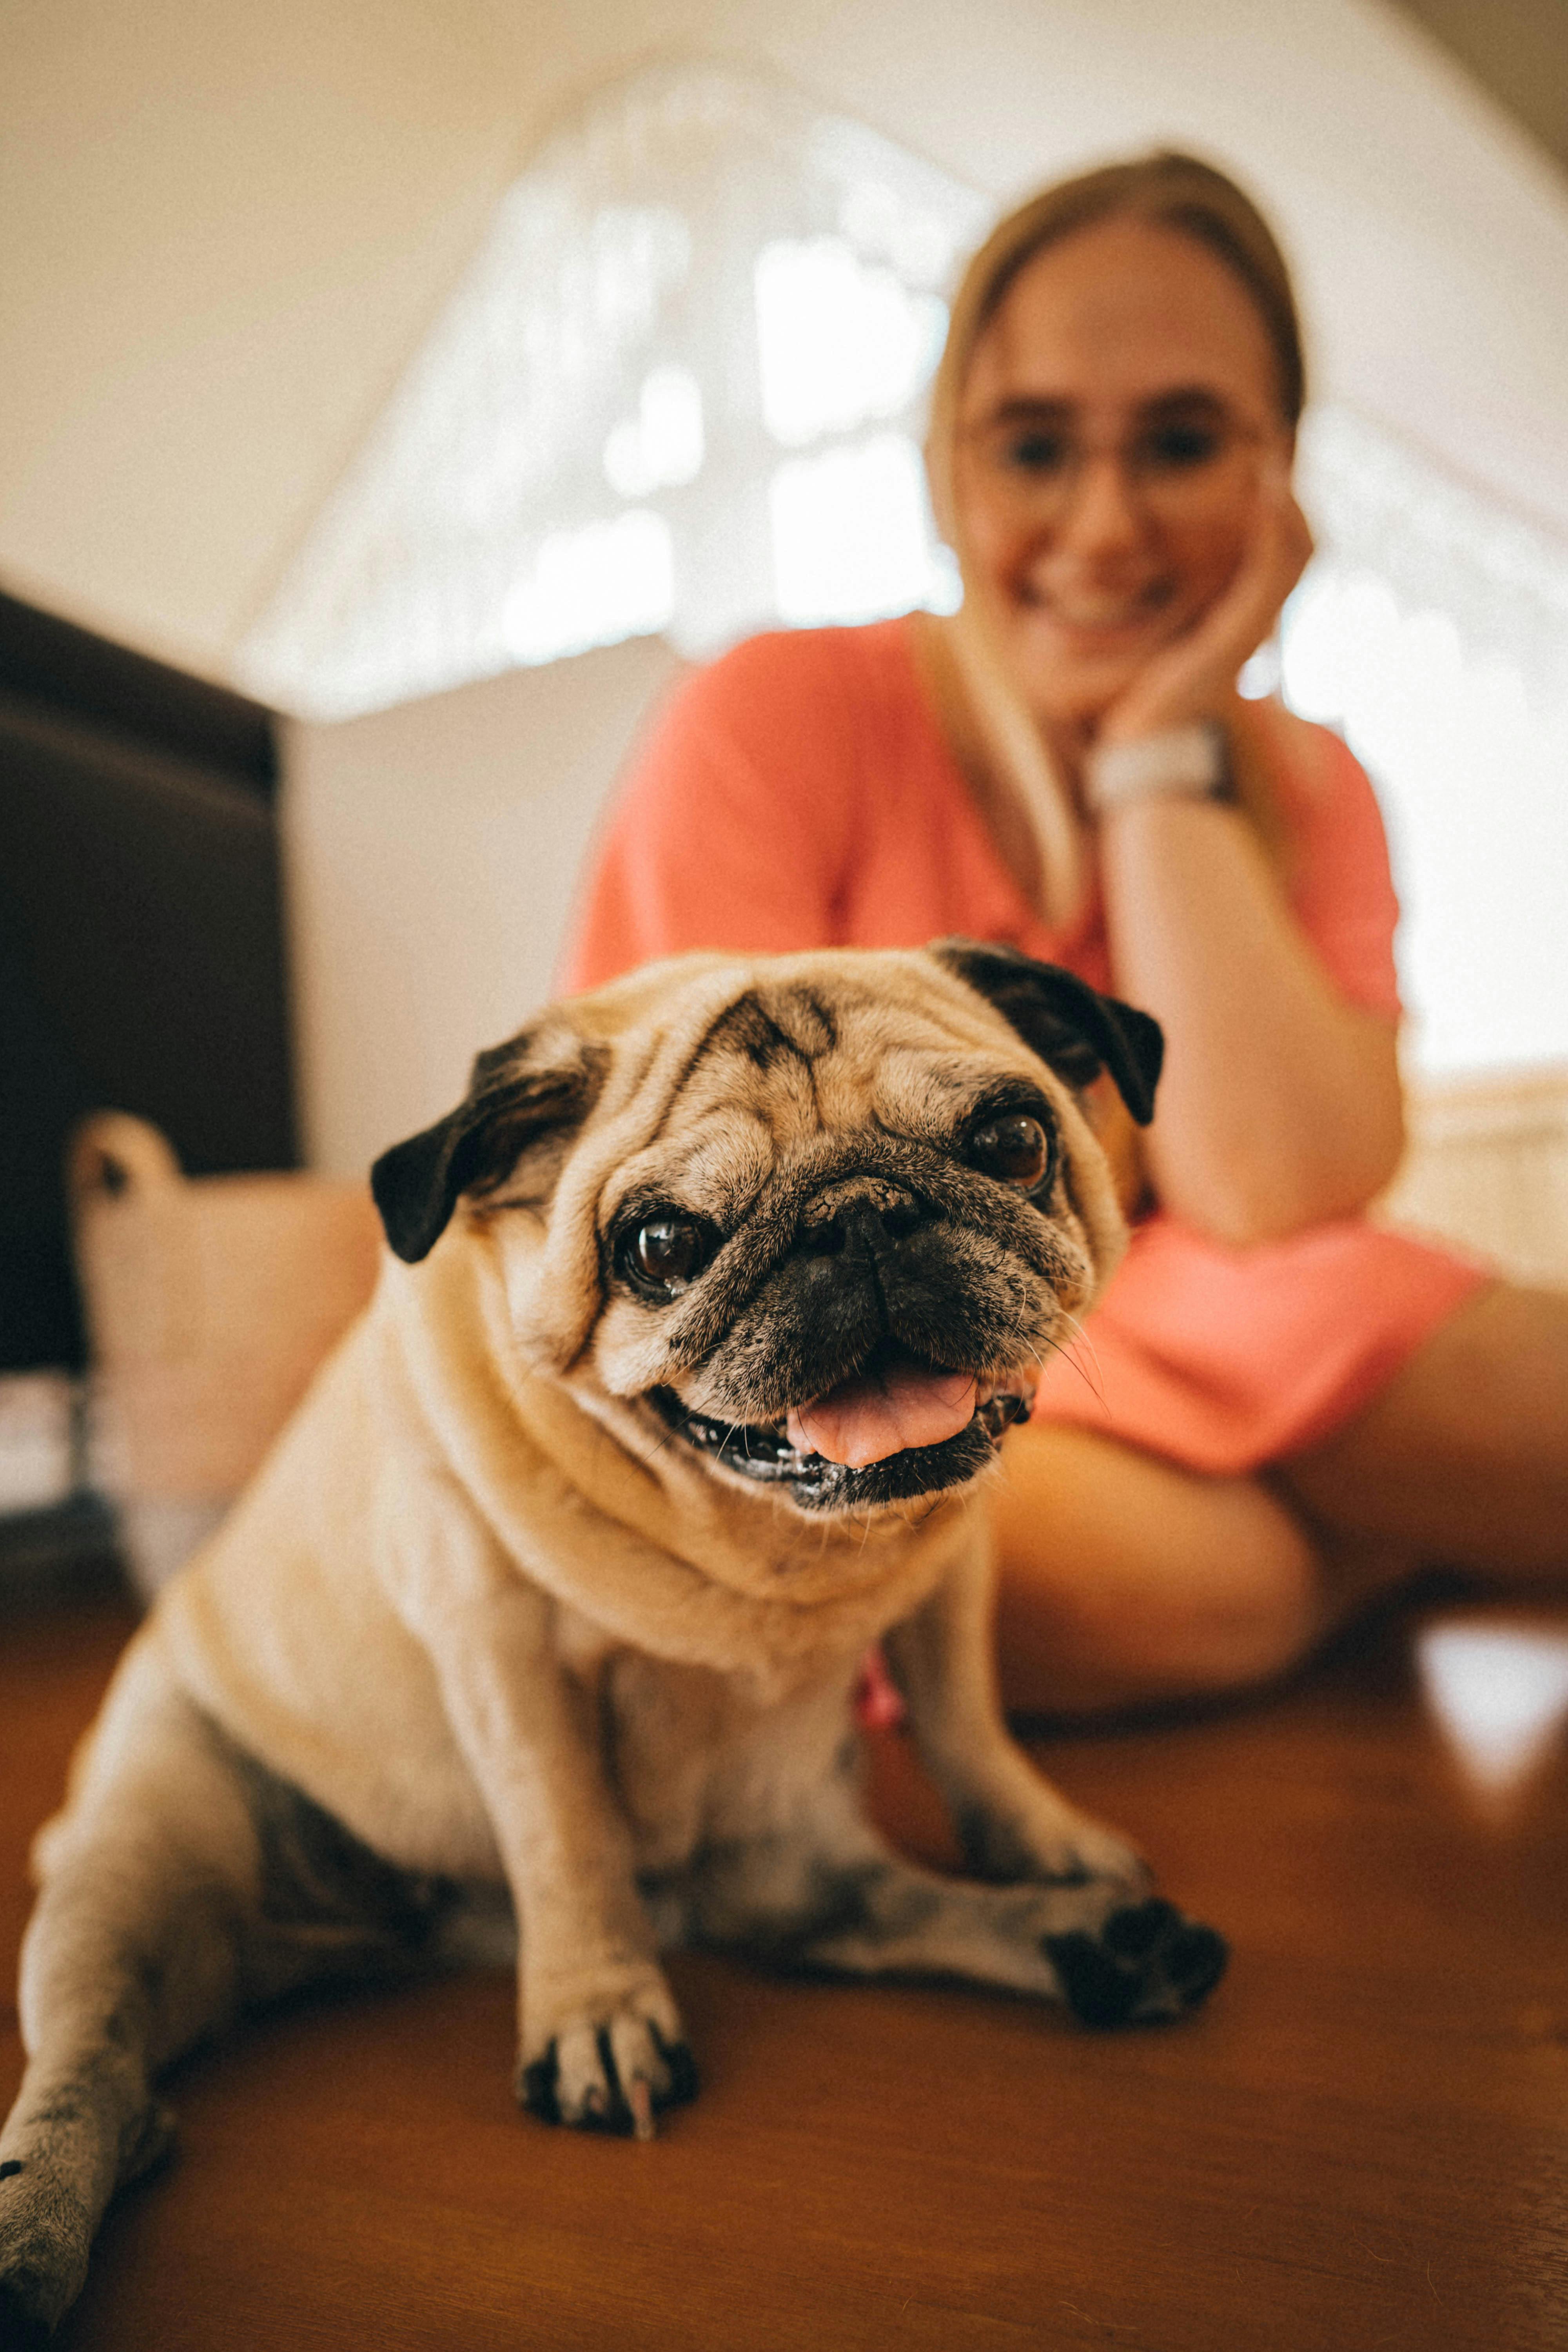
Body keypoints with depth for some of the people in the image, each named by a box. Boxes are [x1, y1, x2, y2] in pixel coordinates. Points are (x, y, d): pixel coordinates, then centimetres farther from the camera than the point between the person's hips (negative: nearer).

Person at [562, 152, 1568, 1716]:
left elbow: (1279, 1192, -16)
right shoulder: (773, 722, -11)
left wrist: (1161, 755, -16)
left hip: (1179, 1354, 3)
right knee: (1205, 1573, -30)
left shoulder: (1301, 789, 1)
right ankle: (1405, 1545, 0)